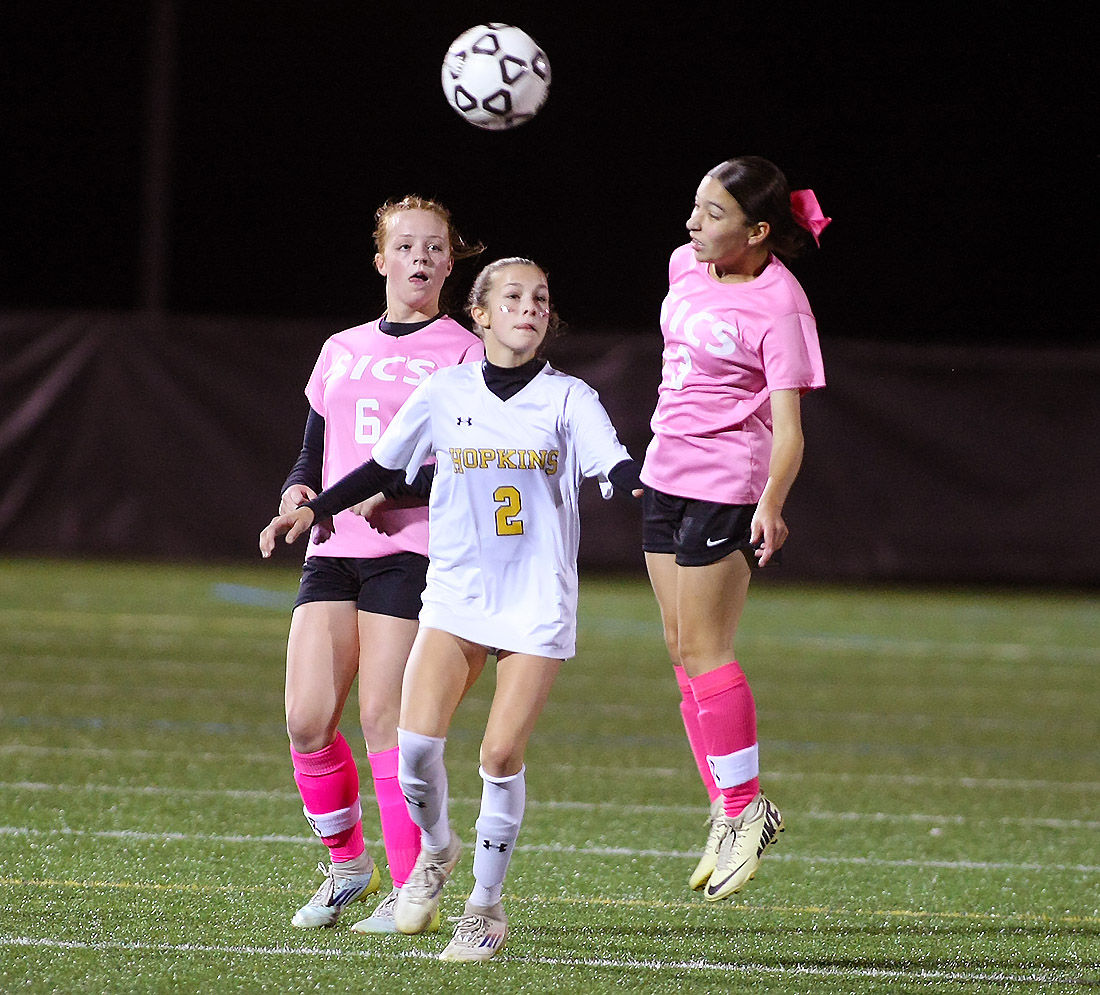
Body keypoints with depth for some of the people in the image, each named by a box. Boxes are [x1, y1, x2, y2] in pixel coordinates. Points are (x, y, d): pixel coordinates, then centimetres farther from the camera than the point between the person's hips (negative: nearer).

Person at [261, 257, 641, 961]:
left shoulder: (568, 399, 1)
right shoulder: (446, 393, 5)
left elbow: (617, 467, -12)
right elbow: (384, 467, 15)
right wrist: (312, 511, 8)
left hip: (539, 604, -1)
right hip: (456, 593, 1)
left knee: (502, 754, -9)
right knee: (417, 739, -15)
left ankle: (487, 907, 10)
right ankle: (437, 850, 16)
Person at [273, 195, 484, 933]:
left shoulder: (464, 353, 2)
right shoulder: (342, 351, 18)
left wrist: (395, 485, -19)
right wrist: (298, 492, 0)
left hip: (412, 548, -5)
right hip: (334, 548, 5)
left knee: (385, 720, -11)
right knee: (308, 721, -5)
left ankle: (410, 889, -2)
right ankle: (347, 863, 15)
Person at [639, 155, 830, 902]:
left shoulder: (779, 307, -18)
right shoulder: (687, 266, 4)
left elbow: (787, 422, -22)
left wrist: (771, 503, -36)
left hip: (727, 489, -8)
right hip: (665, 476, 8)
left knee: (703, 647, -8)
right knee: (682, 650, 9)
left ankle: (747, 807, 4)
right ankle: (727, 811, 16)